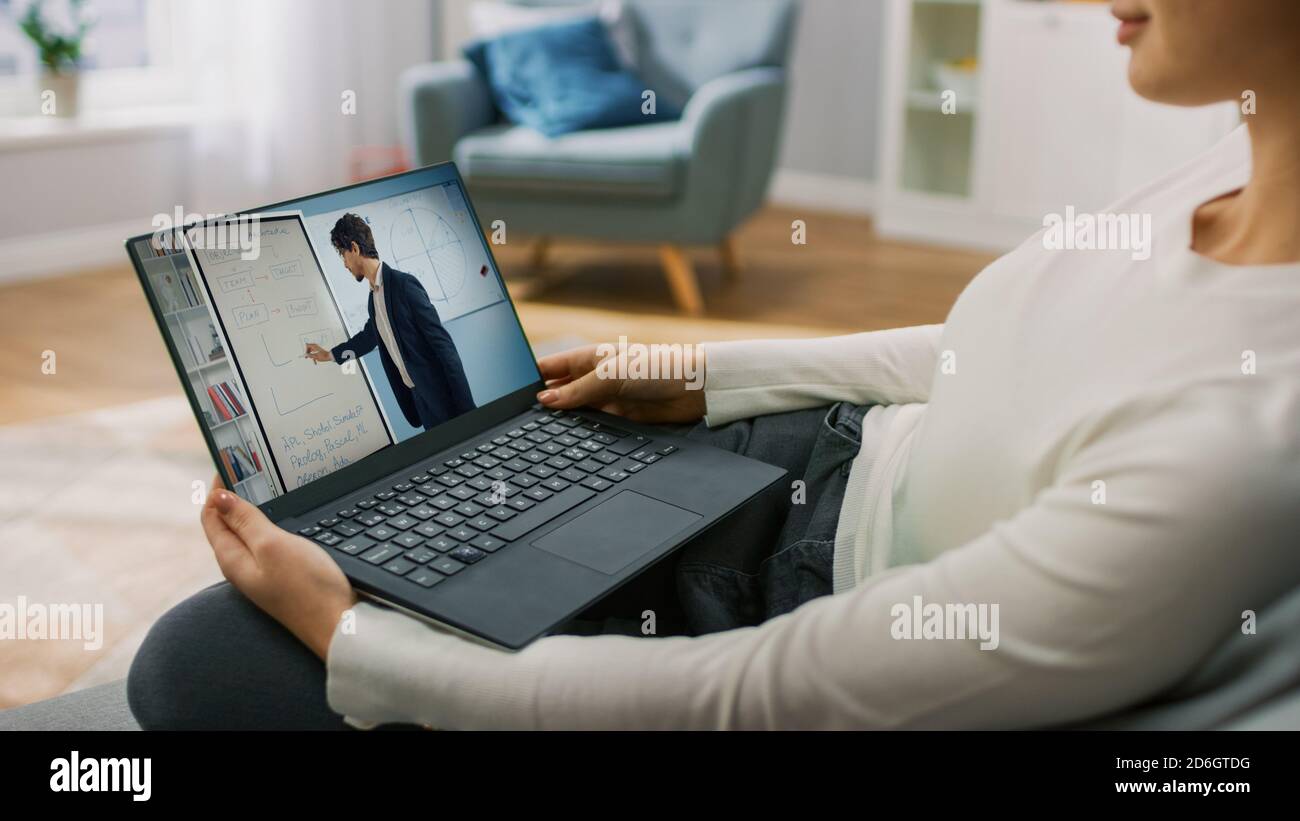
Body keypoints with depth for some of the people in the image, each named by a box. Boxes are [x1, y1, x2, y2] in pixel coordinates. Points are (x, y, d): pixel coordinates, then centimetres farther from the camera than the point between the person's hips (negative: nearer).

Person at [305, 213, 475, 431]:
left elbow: (443, 343, -18)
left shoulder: (404, 284, -15)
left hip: (440, 394, -8)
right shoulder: (373, 298, 11)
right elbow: (369, 335, 32)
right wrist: (329, 354, 45)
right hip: (417, 396, 8)